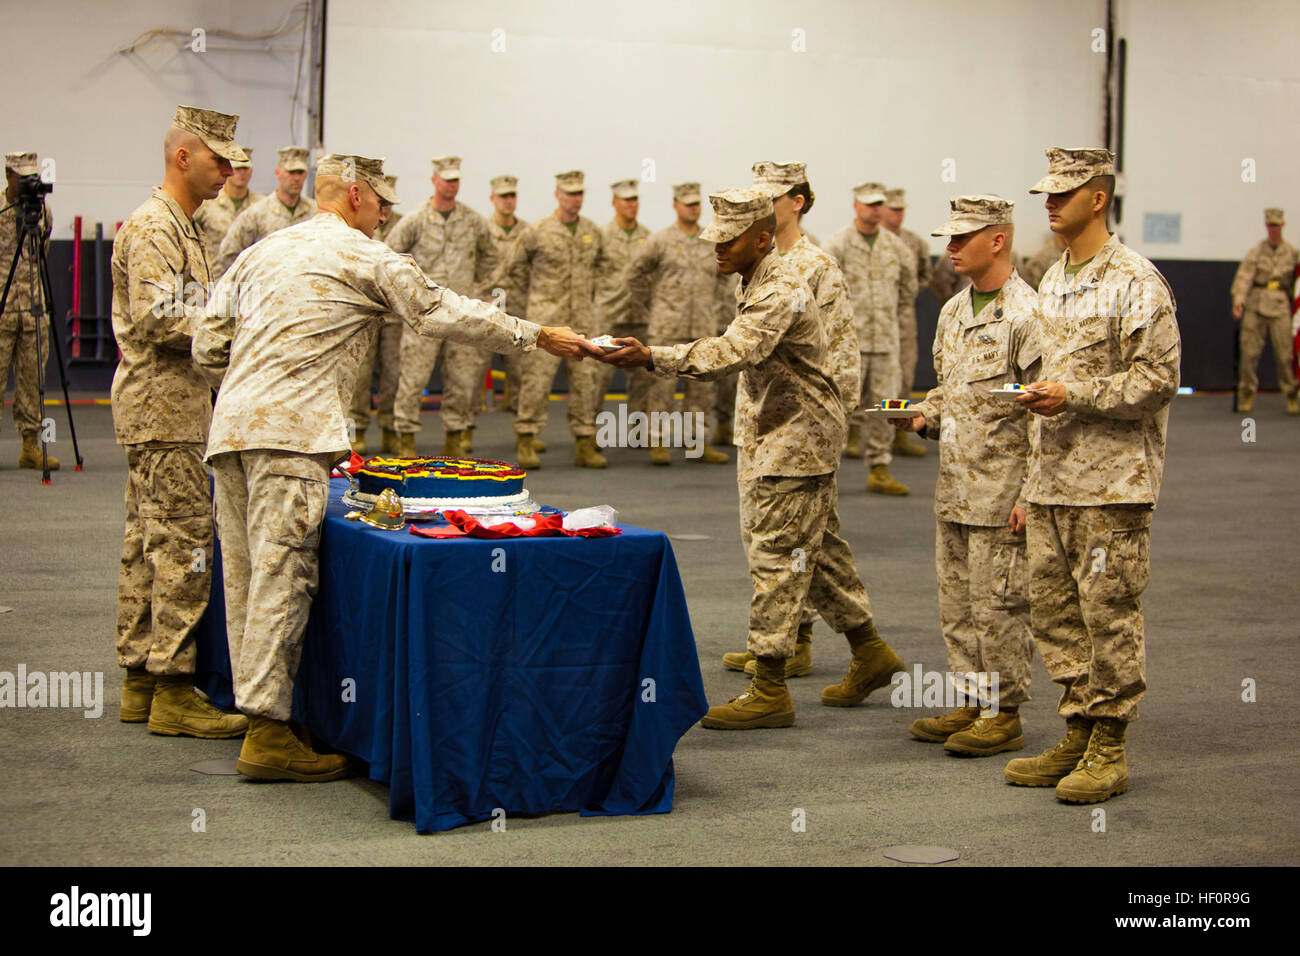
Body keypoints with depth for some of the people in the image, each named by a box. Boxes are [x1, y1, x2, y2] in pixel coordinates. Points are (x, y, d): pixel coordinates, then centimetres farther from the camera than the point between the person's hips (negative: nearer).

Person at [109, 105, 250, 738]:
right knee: (182, 546, -10)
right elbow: (155, 320, -22)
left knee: (148, 545, 11)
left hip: (171, 408, 11)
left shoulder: (180, 225, 20)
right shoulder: (153, 226, -13)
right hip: (164, 409, -11)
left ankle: (141, 679, 16)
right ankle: (172, 691, -8)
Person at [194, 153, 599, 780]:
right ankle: (268, 735, -11)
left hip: (230, 424, 8)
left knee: (246, 576, 11)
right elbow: (445, 314, 5)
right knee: (281, 574, -9)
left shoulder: (259, 252, 22)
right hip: (290, 430, -8)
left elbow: (207, 345, 18)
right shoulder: (365, 258, 3)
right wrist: (538, 336, 14)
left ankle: (256, 702, 16)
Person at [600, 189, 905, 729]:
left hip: (795, 444, -10)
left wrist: (652, 358, -45)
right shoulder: (757, 285, 12)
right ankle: (870, 654, 29)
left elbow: (733, 351, -37)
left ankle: (770, 691, -4)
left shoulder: (780, 293, -22)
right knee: (816, 549, 17)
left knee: (775, 558, -8)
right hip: (772, 440, 10)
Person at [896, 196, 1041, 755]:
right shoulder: (953, 312, 13)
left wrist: (1031, 494, -17)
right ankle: (970, 703, 24)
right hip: (953, 488, 8)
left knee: (998, 605, -2)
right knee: (956, 604, 13)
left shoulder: (1026, 315, -13)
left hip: (1001, 492, -8)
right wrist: (922, 416, 4)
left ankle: (1003, 714, 8)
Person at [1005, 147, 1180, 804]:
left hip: (1110, 482, -8)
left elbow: (1158, 379, -15)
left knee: (1109, 614, -3)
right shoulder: (1053, 281, 16)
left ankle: (1109, 750, 5)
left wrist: (1074, 396, -20)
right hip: (1053, 479, 8)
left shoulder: (1134, 283, -10)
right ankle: (1078, 735, 21)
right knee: (1054, 612, 11)